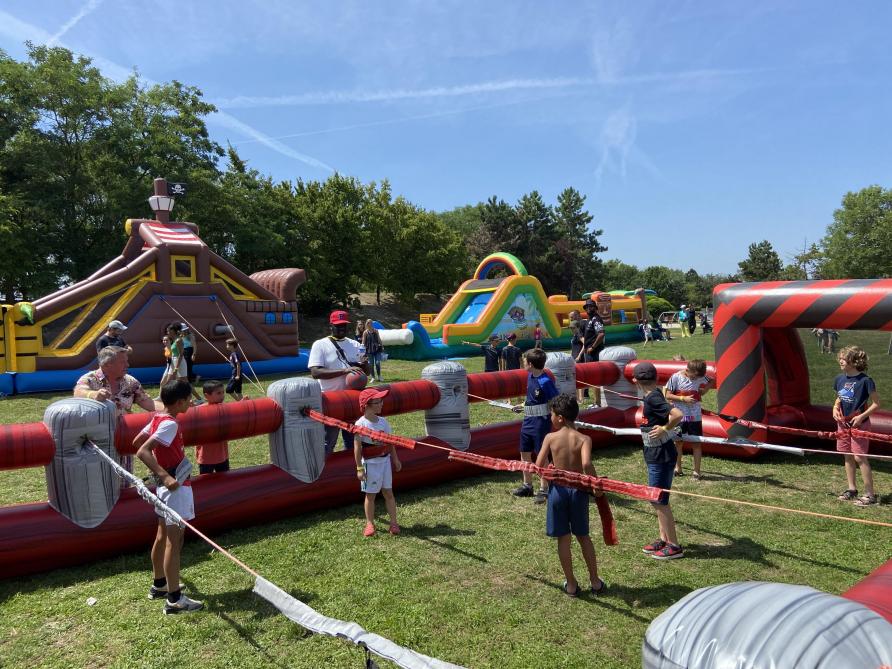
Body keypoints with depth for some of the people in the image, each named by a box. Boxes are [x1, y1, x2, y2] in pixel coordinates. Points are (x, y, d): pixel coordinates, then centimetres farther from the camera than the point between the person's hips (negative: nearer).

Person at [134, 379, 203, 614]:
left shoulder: (158, 418, 5)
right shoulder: (170, 424, -22)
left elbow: (136, 442, 14)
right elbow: (142, 452, -29)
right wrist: (165, 476, -34)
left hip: (167, 486, 10)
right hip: (176, 487, -10)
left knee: (162, 537, 20)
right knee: (174, 542, -4)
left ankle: (159, 585, 34)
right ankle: (174, 599, 3)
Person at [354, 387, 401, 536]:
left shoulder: (383, 421, 1)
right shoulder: (361, 424, -15)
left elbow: (390, 442, 10)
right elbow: (357, 448, -14)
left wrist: (395, 459, 13)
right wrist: (359, 468, -14)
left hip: (385, 460, 4)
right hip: (370, 463, -4)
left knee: (388, 492, 9)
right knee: (370, 494, 7)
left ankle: (393, 522, 16)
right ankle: (370, 524, 22)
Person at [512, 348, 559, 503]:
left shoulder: (546, 381, -20)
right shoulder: (530, 376, 5)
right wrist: (523, 406, 24)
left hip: (541, 422, -9)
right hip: (528, 420, 9)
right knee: (525, 453, 15)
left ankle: (543, 490, 14)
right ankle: (527, 486, 30)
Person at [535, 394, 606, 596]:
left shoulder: (550, 438, -8)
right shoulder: (584, 439, -9)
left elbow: (539, 466, -11)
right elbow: (586, 464, -26)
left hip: (558, 489, -1)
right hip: (578, 490, 1)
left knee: (563, 538, 11)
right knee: (583, 536, 18)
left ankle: (571, 584, 20)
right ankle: (595, 582, 27)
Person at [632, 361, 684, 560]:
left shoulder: (653, 398, -21)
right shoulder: (653, 395, 6)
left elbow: (677, 415, -33)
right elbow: (665, 414, 21)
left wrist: (664, 429, -21)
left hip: (661, 456, -10)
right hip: (655, 455, 10)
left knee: (659, 501, 0)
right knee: (657, 499, 18)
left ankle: (674, 546, 11)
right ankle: (664, 538, 30)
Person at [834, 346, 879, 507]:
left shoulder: (865, 380, -15)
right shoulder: (840, 379, 4)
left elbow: (876, 403, -11)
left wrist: (862, 416, -19)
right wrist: (835, 408, 0)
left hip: (859, 424, -6)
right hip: (843, 422, 6)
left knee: (860, 457, -6)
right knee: (848, 456, 13)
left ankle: (870, 494, 4)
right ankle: (851, 489, 25)